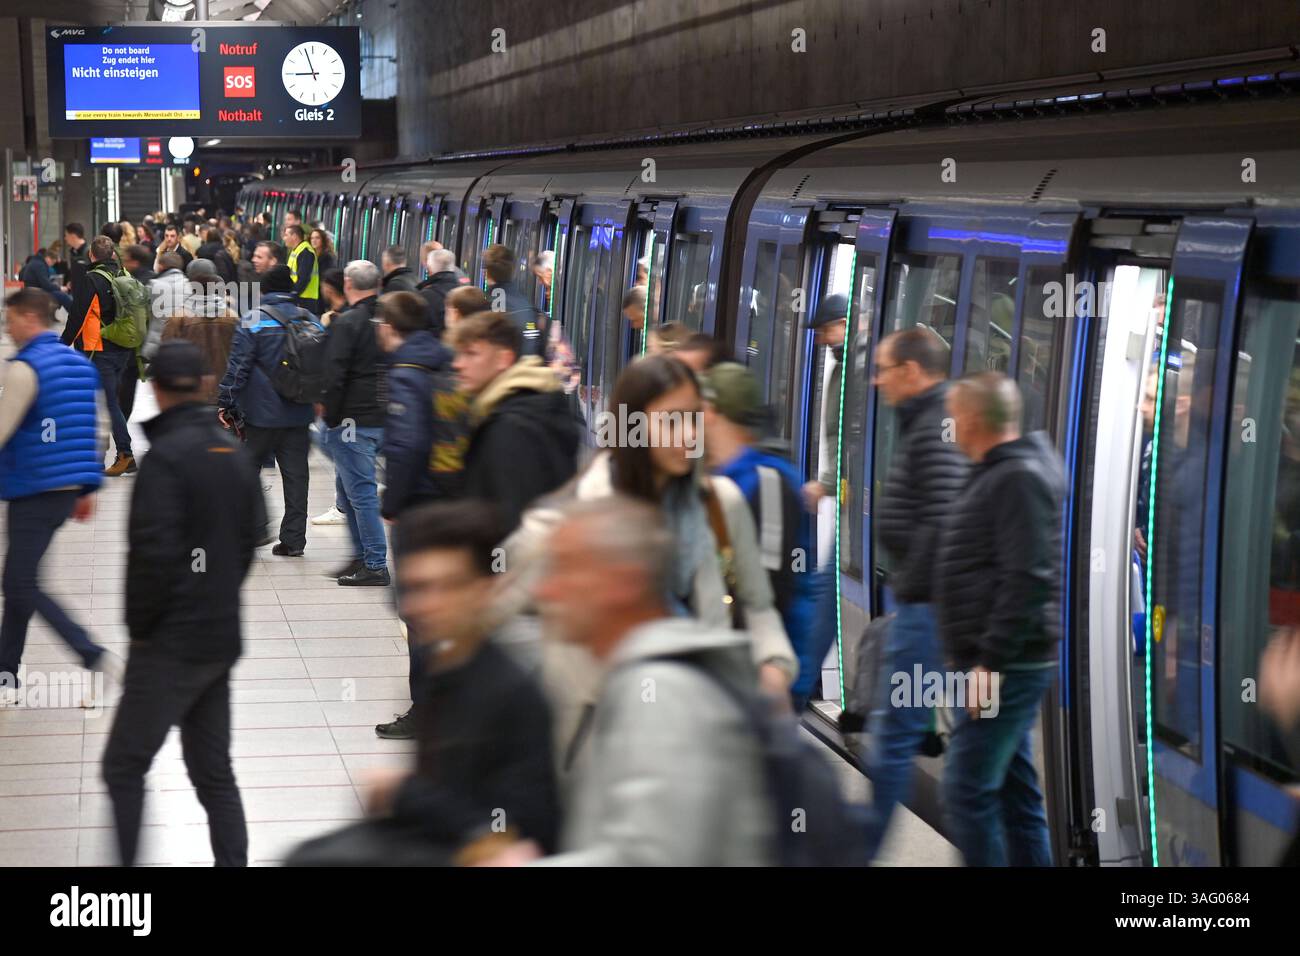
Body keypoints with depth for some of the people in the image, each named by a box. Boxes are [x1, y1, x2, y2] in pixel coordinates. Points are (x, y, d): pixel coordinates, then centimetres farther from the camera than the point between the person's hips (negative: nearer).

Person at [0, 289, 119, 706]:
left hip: (34, 491, -9)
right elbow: (93, 432, 16)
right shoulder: (81, 364, 12)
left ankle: (96, 657, -15)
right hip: (69, 487, 9)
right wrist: (87, 489, 21)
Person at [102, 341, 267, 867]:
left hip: (171, 641, -7)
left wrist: (139, 623, -7)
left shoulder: (165, 456, -16)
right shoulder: (234, 453, 7)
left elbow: (153, 551, -20)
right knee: (214, 773, 13)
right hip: (221, 635, 7)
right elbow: (252, 533, 12)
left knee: (124, 767, -2)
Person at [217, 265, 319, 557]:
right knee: (295, 474, 7)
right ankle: (293, 540, 8)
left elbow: (237, 366, -12)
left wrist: (225, 402, -5)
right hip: (299, 414, 4)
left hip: (261, 412, -4)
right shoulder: (309, 321, 6)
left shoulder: (253, 321, -9)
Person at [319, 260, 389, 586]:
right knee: (348, 488, 19)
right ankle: (363, 556, 22)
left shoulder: (347, 323, -13)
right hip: (384, 417, 8)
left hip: (354, 419, -8)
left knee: (360, 492, -2)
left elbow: (334, 375, -16)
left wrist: (330, 415, -7)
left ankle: (376, 566, -1)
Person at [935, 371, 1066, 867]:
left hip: (1005, 666, -10)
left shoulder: (1019, 478, -15)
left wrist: (991, 659, -23)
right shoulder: (998, 473, 17)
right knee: (1015, 790, 13)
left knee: (966, 790, -11)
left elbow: (1027, 580, -22)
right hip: (1001, 664, 10)